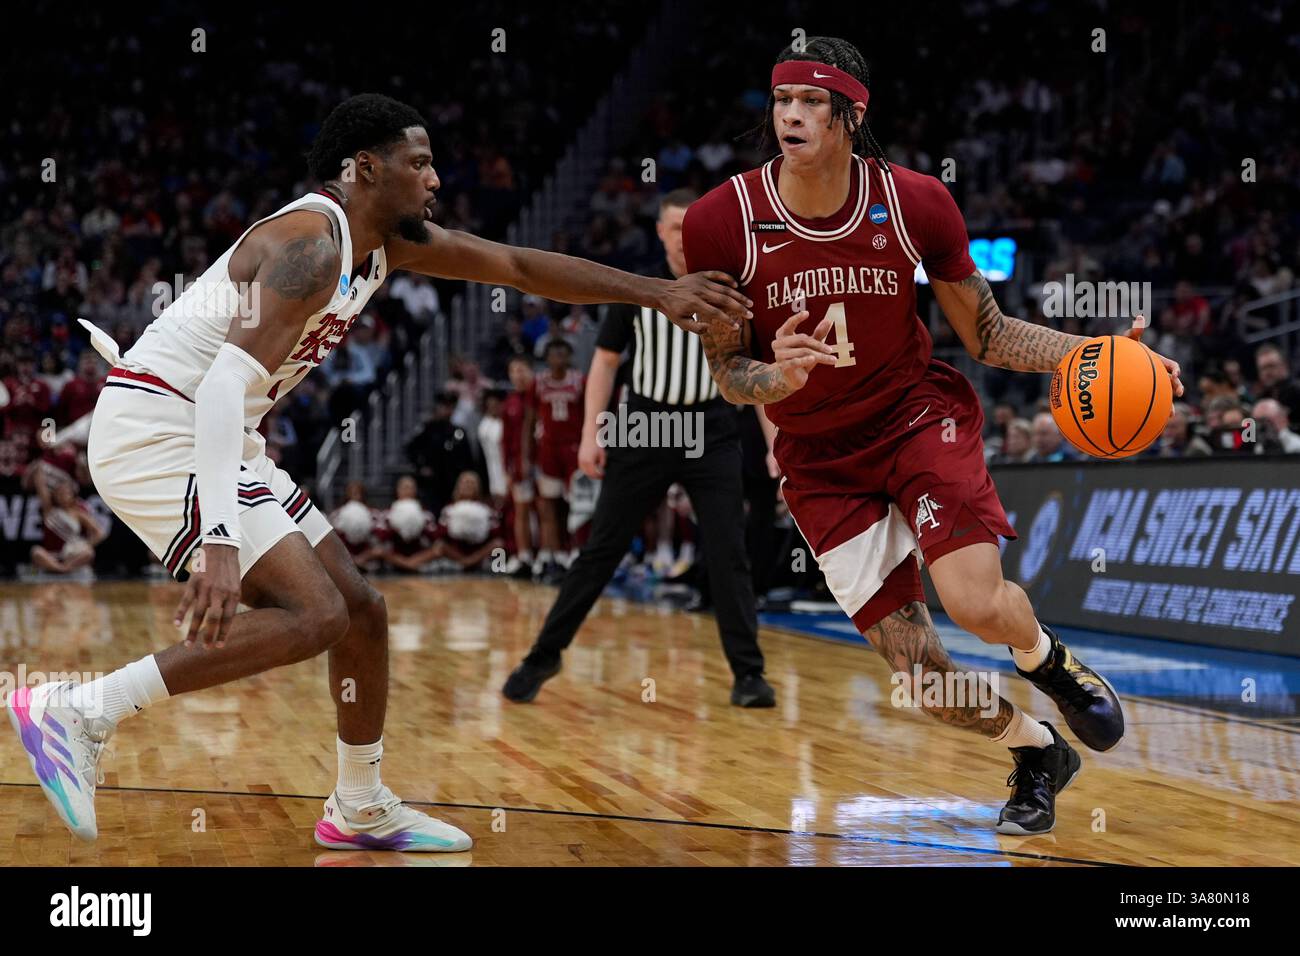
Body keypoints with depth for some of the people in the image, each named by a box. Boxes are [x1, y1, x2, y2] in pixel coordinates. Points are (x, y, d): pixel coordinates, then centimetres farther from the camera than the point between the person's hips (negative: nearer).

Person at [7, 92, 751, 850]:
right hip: (155, 428, -10)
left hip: (219, 439, 10)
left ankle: (363, 810, 27)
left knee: (361, 608, 12)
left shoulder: (393, 240, 9)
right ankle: (82, 714, -19)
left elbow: (520, 266, 19)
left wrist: (657, 293, 15)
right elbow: (227, 381, -31)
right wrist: (220, 540, -41)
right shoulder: (311, 242, -21)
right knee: (313, 615, -21)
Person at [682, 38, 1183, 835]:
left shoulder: (915, 202, -13)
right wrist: (779, 376, -30)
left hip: (920, 414, 0)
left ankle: (1049, 660, 16)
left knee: (978, 604, -24)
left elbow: (988, 335, -2)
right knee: (919, 672, -3)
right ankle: (1037, 754, 29)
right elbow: (726, 371, -6)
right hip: (819, 461, 1)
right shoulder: (720, 222, -16)